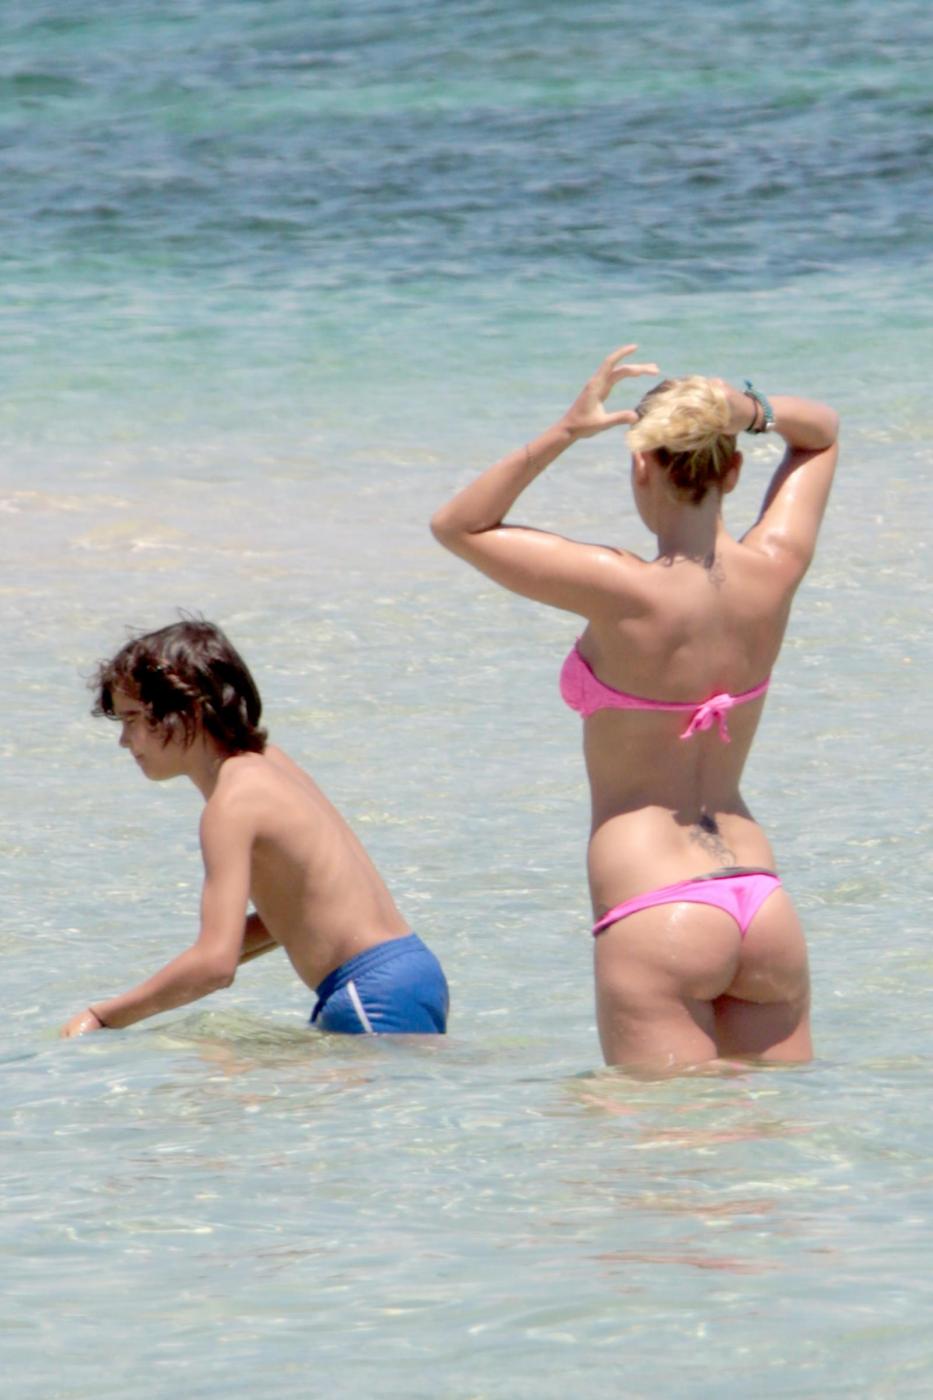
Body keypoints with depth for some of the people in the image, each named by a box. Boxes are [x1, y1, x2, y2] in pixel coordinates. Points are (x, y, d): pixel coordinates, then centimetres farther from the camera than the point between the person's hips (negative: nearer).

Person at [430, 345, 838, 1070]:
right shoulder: (772, 573, 1)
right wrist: (748, 410, -1)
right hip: (764, 908, 6)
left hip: (657, 917, -6)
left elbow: (457, 525, -4)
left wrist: (564, 433, -11)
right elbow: (822, 430, 20)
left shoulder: (630, 591, -14)